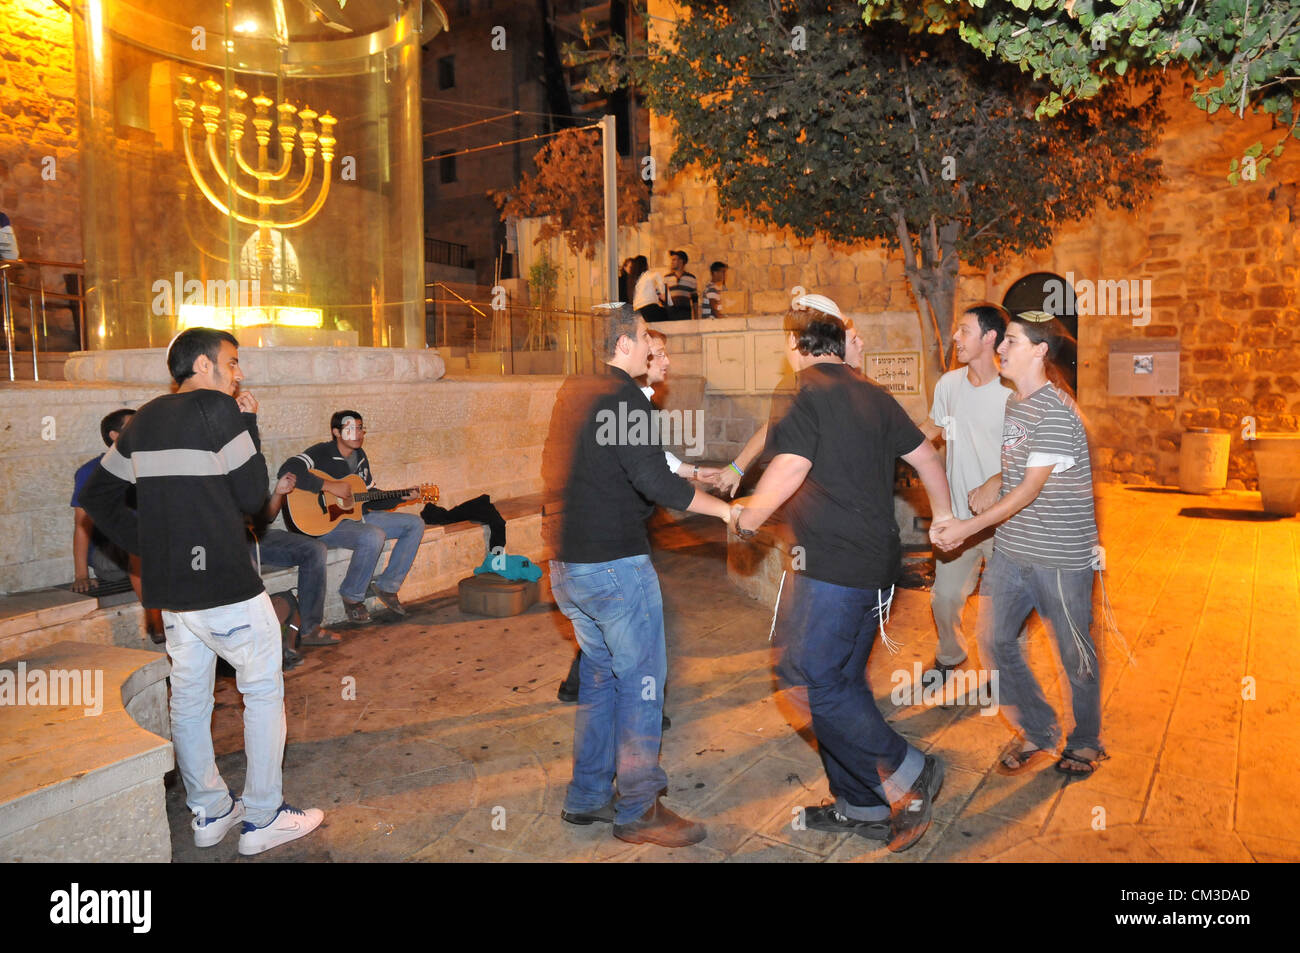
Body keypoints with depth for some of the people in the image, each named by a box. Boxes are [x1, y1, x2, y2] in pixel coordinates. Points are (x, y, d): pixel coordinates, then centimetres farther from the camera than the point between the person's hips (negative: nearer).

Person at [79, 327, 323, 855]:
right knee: (263, 691, 5)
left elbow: (97, 496, 16)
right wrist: (249, 426, 0)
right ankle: (262, 818, 10)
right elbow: (252, 498, -8)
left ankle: (209, 811, 27)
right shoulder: (219, 409, -11)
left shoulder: (143, 420, 12)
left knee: (188, 698, 15)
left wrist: (149, 545, 14)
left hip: (168, 588, 8)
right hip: (226, 585, -8)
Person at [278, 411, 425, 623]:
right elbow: (287, 470, -31)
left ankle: (386, 586, 5)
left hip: (357, 516, 9)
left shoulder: (360, 457, 14)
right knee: (374, 536, -37)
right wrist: (329, 486, -31)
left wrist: (402, 497, 5)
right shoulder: (321, 453, -11)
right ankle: (352, 597, -14)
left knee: (415, 524, 2)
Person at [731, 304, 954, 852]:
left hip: (833, 565, -9)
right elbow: (926, 458, 20)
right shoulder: (873, 396, 15)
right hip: (876, 564, 9)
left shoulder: (812, 394, -9)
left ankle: (906, 771, 2)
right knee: (842, 679, 15)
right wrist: (945, 521, 32)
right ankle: (862, 807, 23)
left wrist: (746, 520, -5)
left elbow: (789, 469, -20)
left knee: (806, 676, -3)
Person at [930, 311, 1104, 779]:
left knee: (1075, 654, 9)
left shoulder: (1056, 411, -18)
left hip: (1060, 554, -8)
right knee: (998, 640, 9)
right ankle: (1038, 732, 28)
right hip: (1012, 549, 8)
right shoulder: (1014, 402, 10)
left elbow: (1032, 487, -20)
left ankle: (1085, 742, 31)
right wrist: (990, 485, 2)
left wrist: (969, 527, -20)